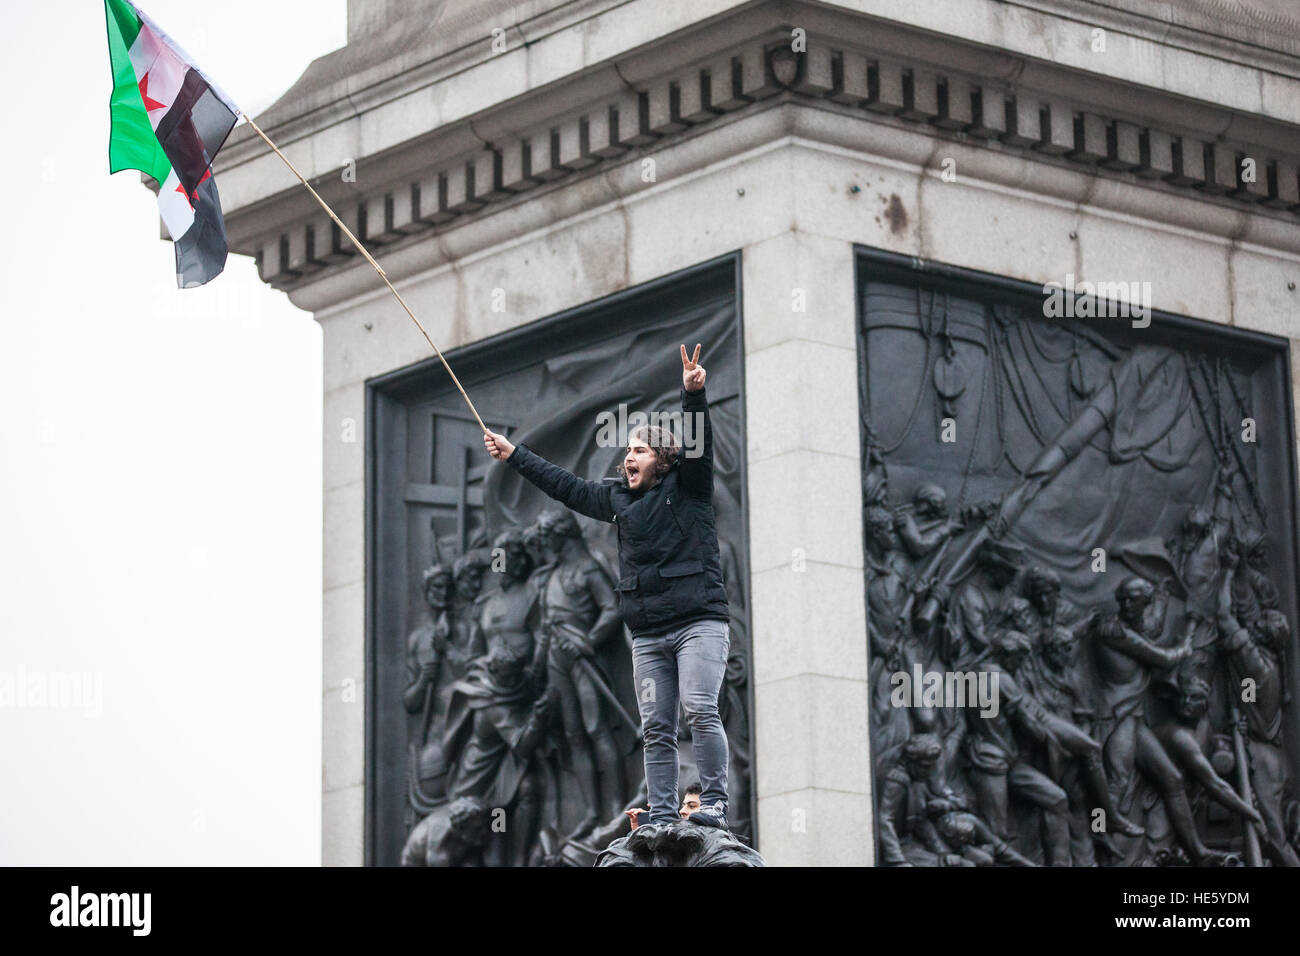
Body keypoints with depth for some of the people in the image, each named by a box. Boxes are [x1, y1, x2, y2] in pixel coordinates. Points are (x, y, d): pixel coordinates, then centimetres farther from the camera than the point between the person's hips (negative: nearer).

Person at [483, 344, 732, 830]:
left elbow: (699, 443, -13)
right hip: (647, 633, 6)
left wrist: (693, 394, -30)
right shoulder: (617, 498, 18)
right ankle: (662, 817, -2)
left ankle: (714, 805, -17)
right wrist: (514, 455, 31)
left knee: (700, 708, -19)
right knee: (656, 727, 0)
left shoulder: (687, 486, 3)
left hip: (699, 621, -6)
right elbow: (565, 485, 27)